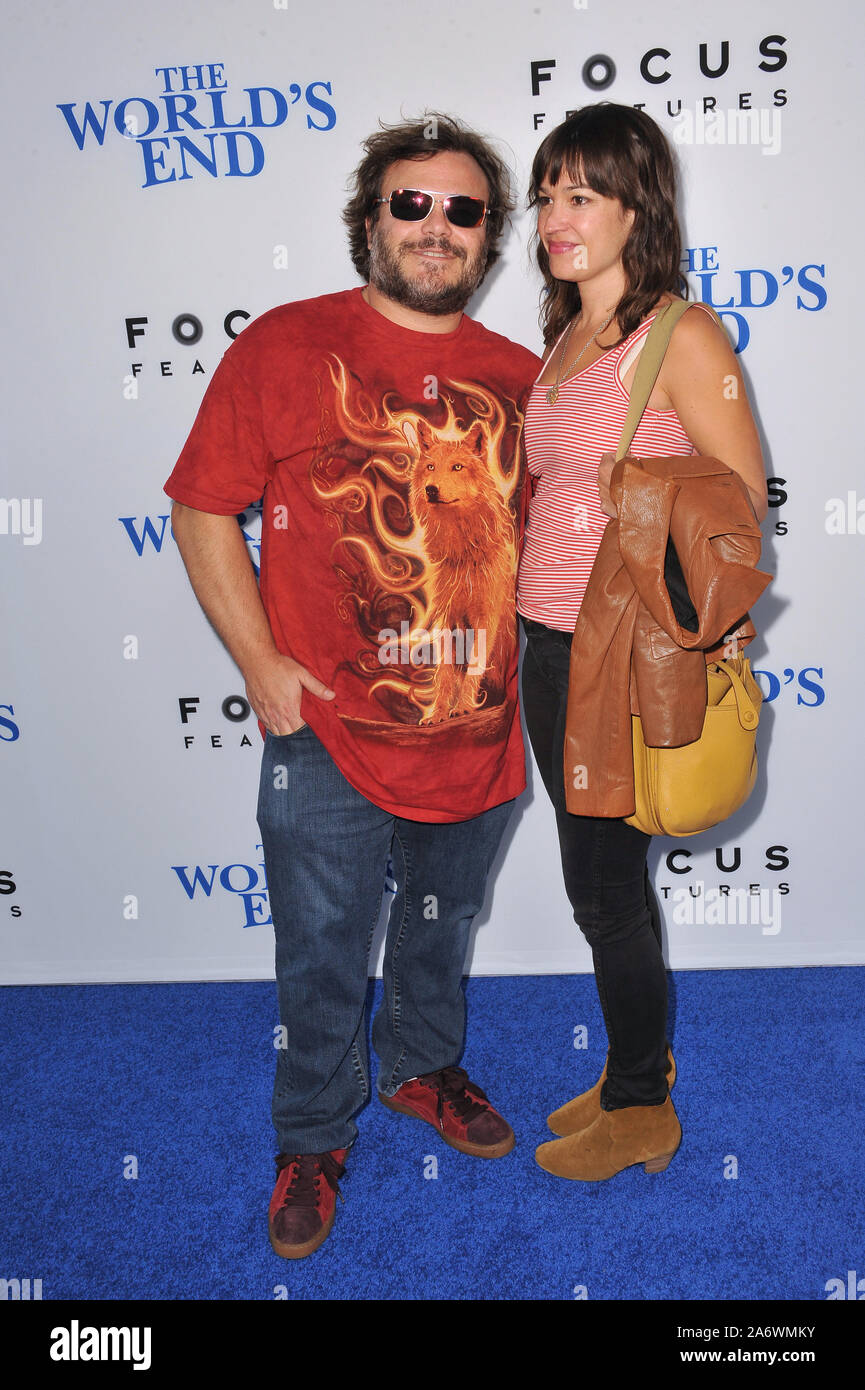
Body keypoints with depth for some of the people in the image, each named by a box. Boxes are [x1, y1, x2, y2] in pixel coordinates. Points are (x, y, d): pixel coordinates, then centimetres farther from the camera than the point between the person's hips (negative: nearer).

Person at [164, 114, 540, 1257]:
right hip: (328, 734, -3)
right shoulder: (284, 346, -4)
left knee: (442, 931, 23)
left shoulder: (519, 378, 6)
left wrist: (529, 658, 6)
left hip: (479, 731, 4)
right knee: (323, 959, 10)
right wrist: (260, 662, -11)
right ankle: (312, 1140, 36)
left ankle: (423, 1068, 51)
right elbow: (204, 510, -4)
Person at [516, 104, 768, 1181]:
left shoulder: (683, 334, -10)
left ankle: (640, 1112, 27)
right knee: (603, 874, 17)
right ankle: (639, 1064, 38)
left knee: (601, 883, 4)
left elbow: (741, 500, -10)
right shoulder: (565, 338, 14)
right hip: (551, 646, 8)